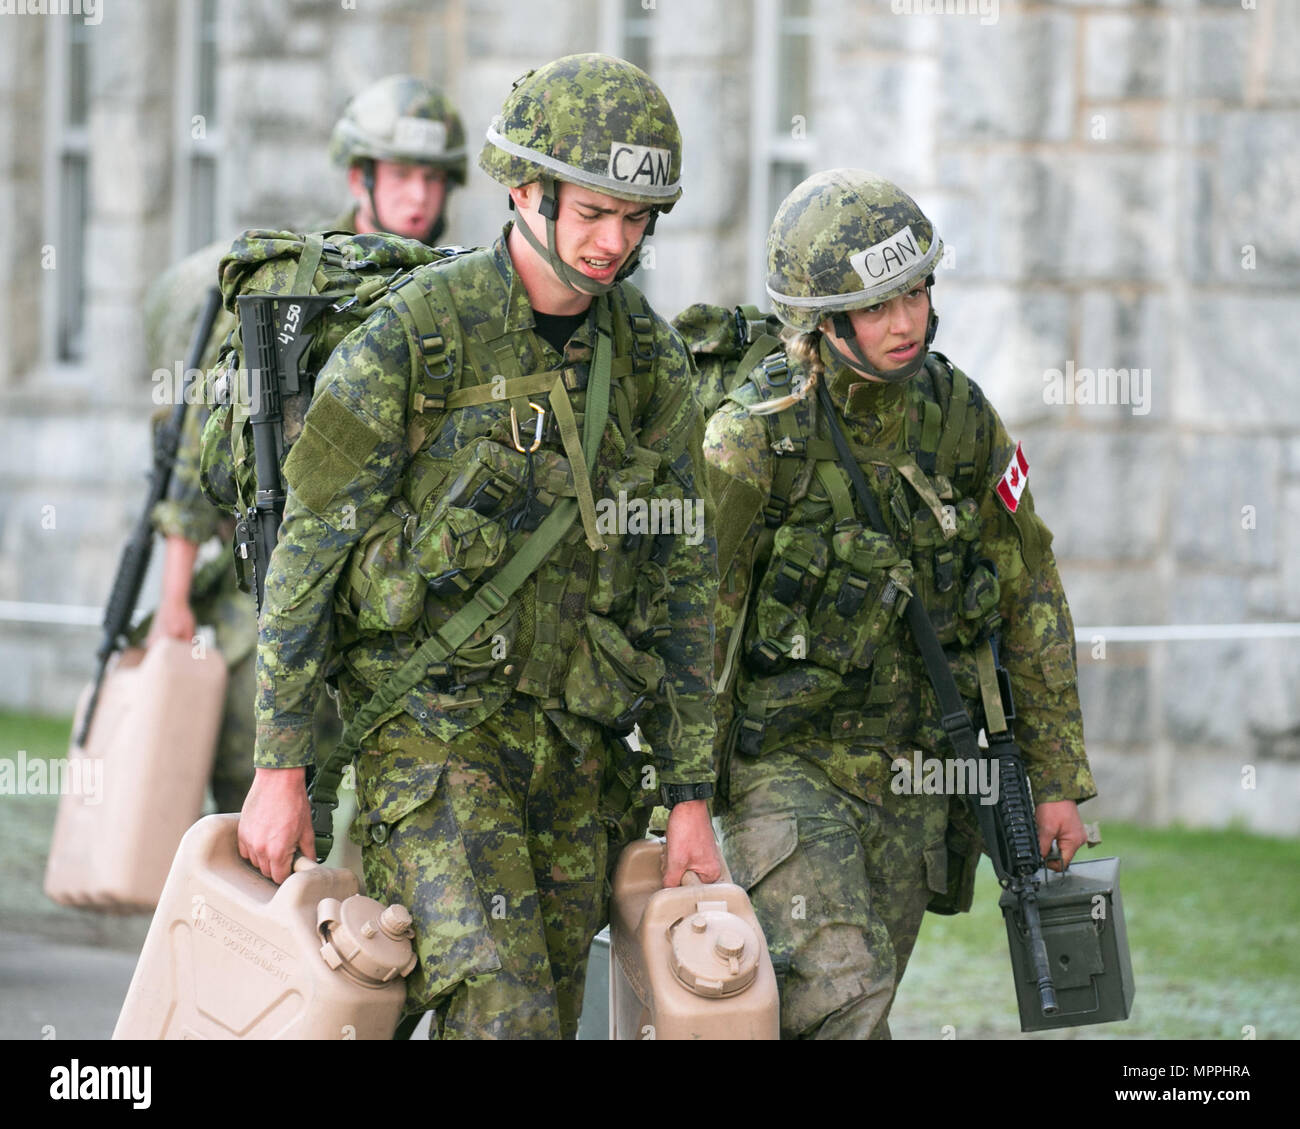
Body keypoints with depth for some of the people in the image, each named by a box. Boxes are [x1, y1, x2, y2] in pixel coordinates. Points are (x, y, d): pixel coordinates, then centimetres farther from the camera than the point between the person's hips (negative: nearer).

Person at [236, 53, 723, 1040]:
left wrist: (690, 797, 7)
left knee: (551, 1019, 7)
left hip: (570, 745, 6)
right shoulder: (412, 338, -11)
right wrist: (279, 771, -10)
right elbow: (309, 549, -8)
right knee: (504, 1018, -19)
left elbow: (682, 583, 10)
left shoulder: (649, 360, 5)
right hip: (431, 726, -6)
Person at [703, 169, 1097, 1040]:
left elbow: (1031, 597, 8)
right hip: (788, 763, -5)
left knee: (858, 1018, 8)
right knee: (836, 997, -23)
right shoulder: (757, 439, -16)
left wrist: (1059, 779, 8)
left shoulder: (960, 419, -1)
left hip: (912, 773, 5)